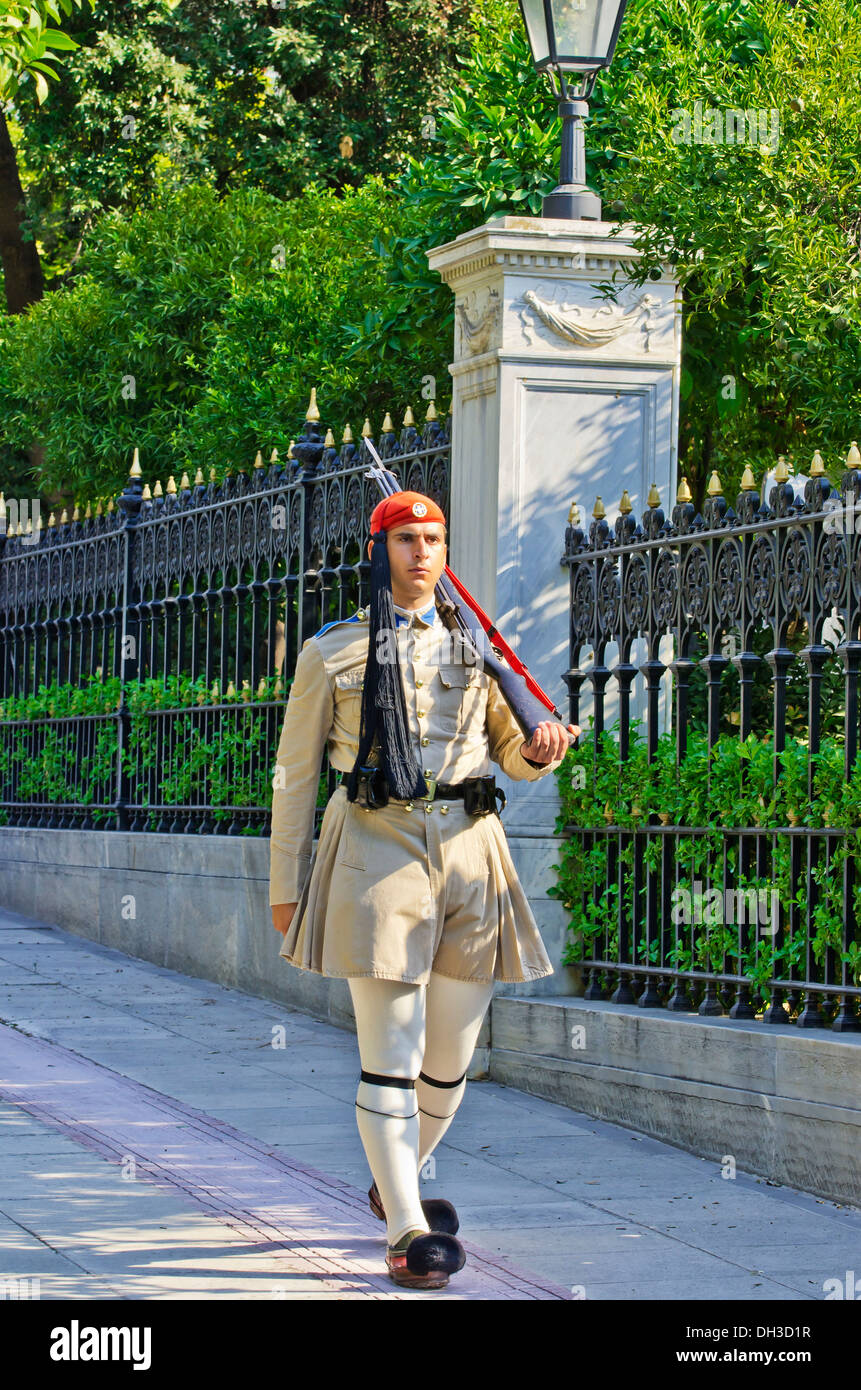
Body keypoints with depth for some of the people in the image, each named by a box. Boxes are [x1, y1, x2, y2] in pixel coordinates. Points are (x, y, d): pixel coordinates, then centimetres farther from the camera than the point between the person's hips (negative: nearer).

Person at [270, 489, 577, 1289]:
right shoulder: (331, 653, 7)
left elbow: (511, 753, 22)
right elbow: (295, 774, 9)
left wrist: (539, 752, -3)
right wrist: (285, 885, 6)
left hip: (470, 858, 4)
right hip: (379, 854, -4)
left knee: (451, 1060, 9)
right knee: (391, 1052, -10)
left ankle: (396, 1182, 34)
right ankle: (407, 1232, -7)